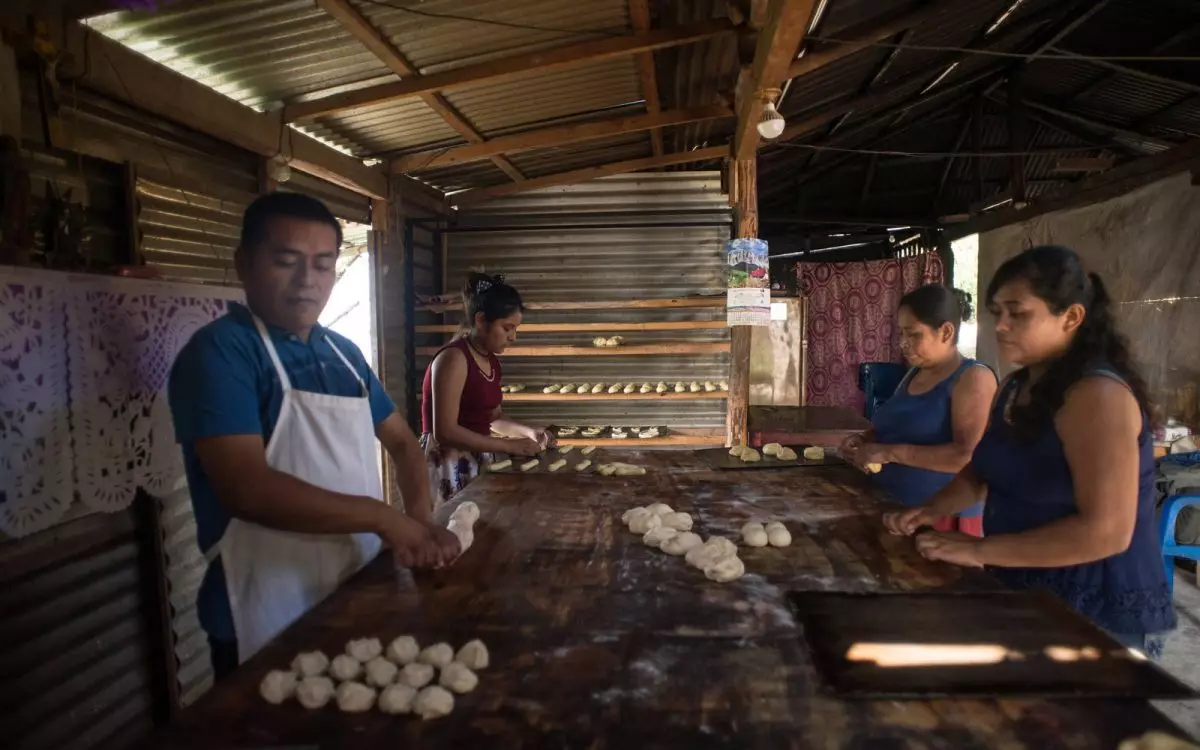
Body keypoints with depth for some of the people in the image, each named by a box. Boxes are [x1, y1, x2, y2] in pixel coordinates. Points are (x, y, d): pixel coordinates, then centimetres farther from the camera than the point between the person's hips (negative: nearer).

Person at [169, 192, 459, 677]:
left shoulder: (345, 353, 7)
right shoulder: (219, 352, -15)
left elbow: (401, 441, 13)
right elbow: (247, 489, -26)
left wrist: (420, 522, -6)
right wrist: (382, 518, -21)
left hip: (356, 604, 7)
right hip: (267, 627, -7)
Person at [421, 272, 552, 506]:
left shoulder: (492, 361, 8)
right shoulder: (453, 358, -17)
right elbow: (445, 431, -23)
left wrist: (529, 432, 4)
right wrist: (509, 445, -21)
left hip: (477, 461, 8)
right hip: (448, 465, -8)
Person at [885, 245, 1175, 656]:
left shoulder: (1097, 394, -23)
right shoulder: (1015, 387, 5)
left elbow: (1107, 530, -30)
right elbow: (985, 470, 16)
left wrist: (979, 550, -27)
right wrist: (931, 510, -1)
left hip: (1097, 618, -8)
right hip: (1025, 598, 8)